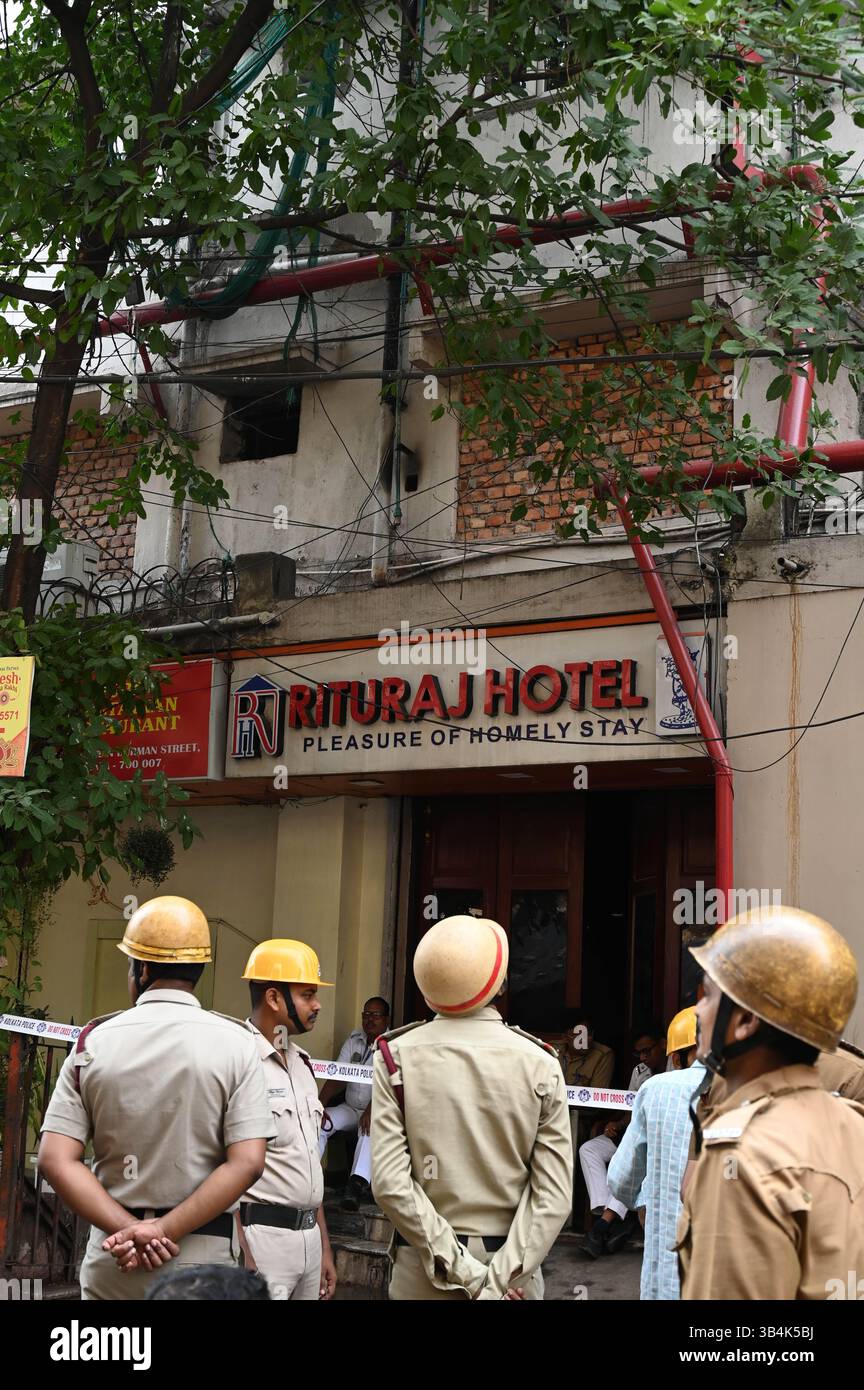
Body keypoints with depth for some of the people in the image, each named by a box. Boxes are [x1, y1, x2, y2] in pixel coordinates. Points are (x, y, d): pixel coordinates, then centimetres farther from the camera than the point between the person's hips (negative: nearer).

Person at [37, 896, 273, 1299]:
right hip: (204, 1261, -1)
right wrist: (164, 1230, -12)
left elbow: (55, 1160, -7)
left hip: (112, 1262, 1)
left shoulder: (94, 1041, -1)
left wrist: (131, 1229, -11)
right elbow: (246, 1163, -14)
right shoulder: (234, 1042, -6)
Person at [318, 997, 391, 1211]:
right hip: (351, 1109, 5)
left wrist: (370, 1111, -37)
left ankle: (357, 1184, -46)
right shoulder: (354, 1039, 7)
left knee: (370, 1128, -38)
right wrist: (319, 1105, -14)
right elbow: (336, 1077, 1)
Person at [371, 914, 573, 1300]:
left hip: (422, 1269, 0)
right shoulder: (540, 1064, -4)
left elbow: (389, 1182, -13)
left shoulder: (397, 1057, -5)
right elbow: (553, 1196, -11)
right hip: (512, 1265, 0)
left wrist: (462, 1271, -11)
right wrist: (498, 1280, -12)